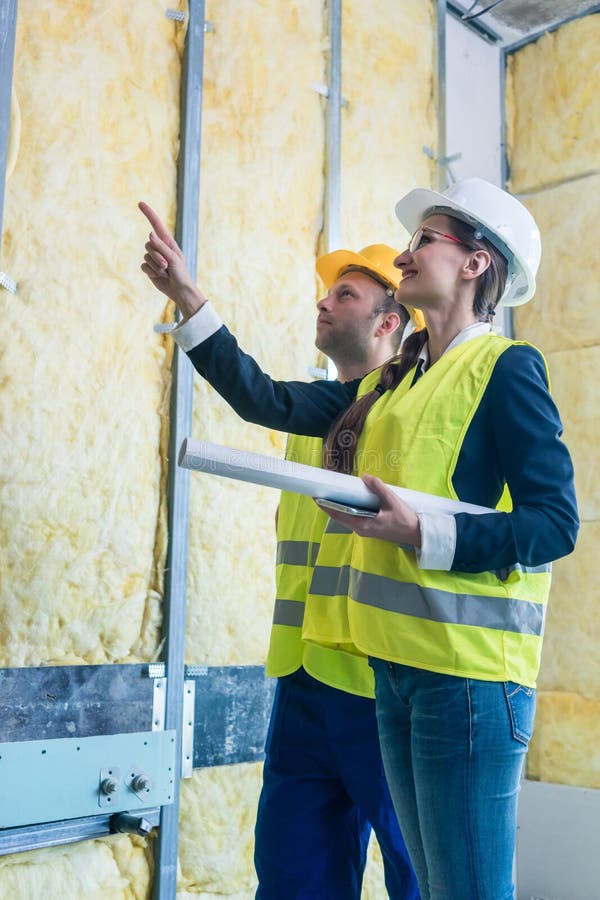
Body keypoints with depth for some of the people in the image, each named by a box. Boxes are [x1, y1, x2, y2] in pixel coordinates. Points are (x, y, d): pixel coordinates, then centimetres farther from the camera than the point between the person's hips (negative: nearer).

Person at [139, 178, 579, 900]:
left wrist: (420, 532, -21)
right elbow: (269, 402, 16)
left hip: (468, 667, -7)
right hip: (396, 662, 8)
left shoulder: (505, 368, -6)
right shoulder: (391, 384, 17)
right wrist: (187, 297, 14)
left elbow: (555, 521, -11)